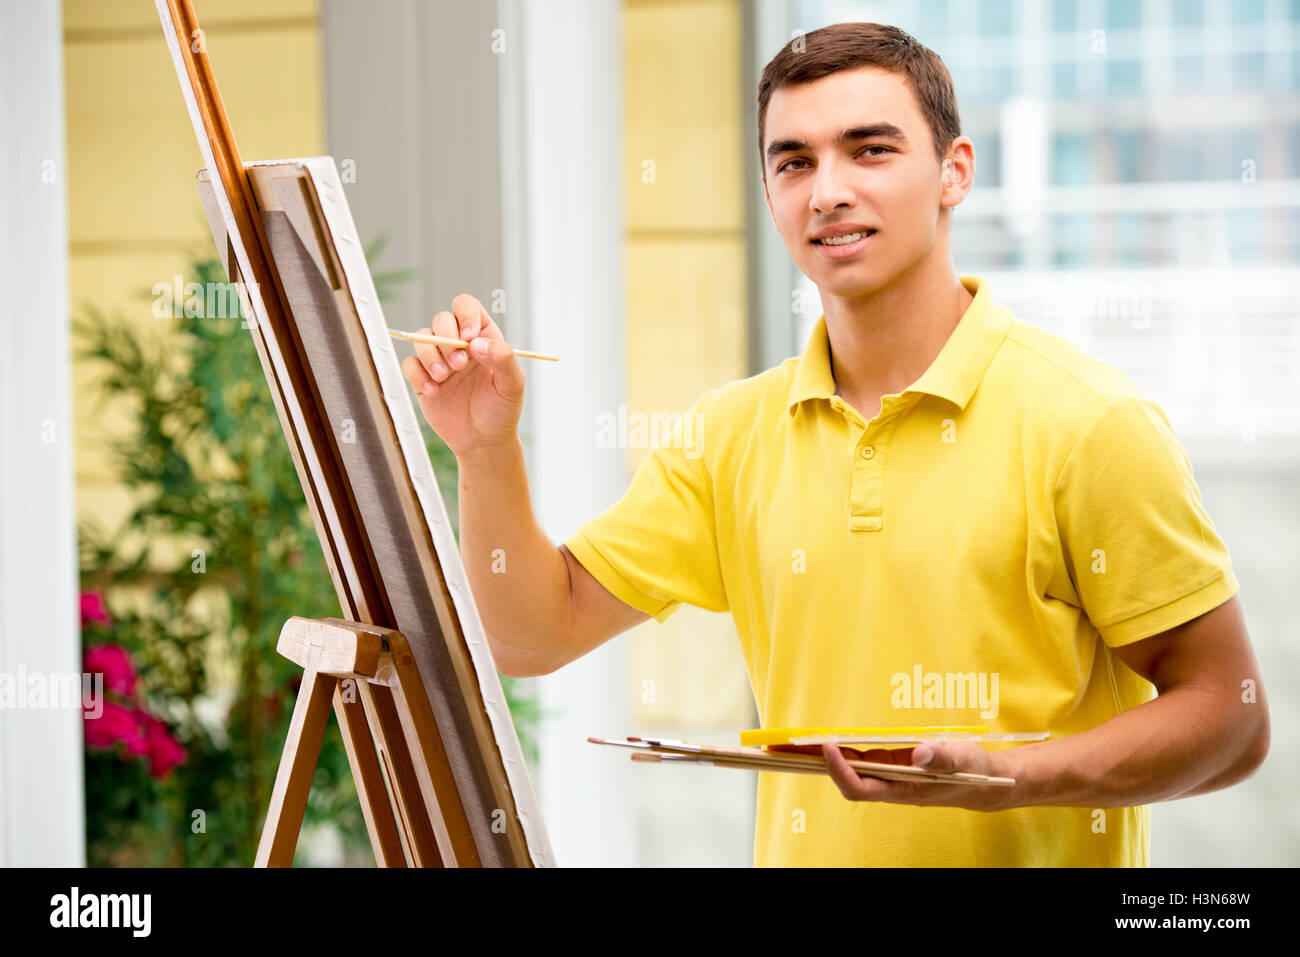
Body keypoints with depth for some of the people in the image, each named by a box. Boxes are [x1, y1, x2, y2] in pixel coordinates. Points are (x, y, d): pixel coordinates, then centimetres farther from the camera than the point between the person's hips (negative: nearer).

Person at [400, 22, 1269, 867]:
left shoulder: (1085, 423, -8)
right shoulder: (733, 434, 8)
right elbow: (538, 634, 13)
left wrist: (1006, 780, -18)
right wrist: (489, 450, -1)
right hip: (804, 848, 4)